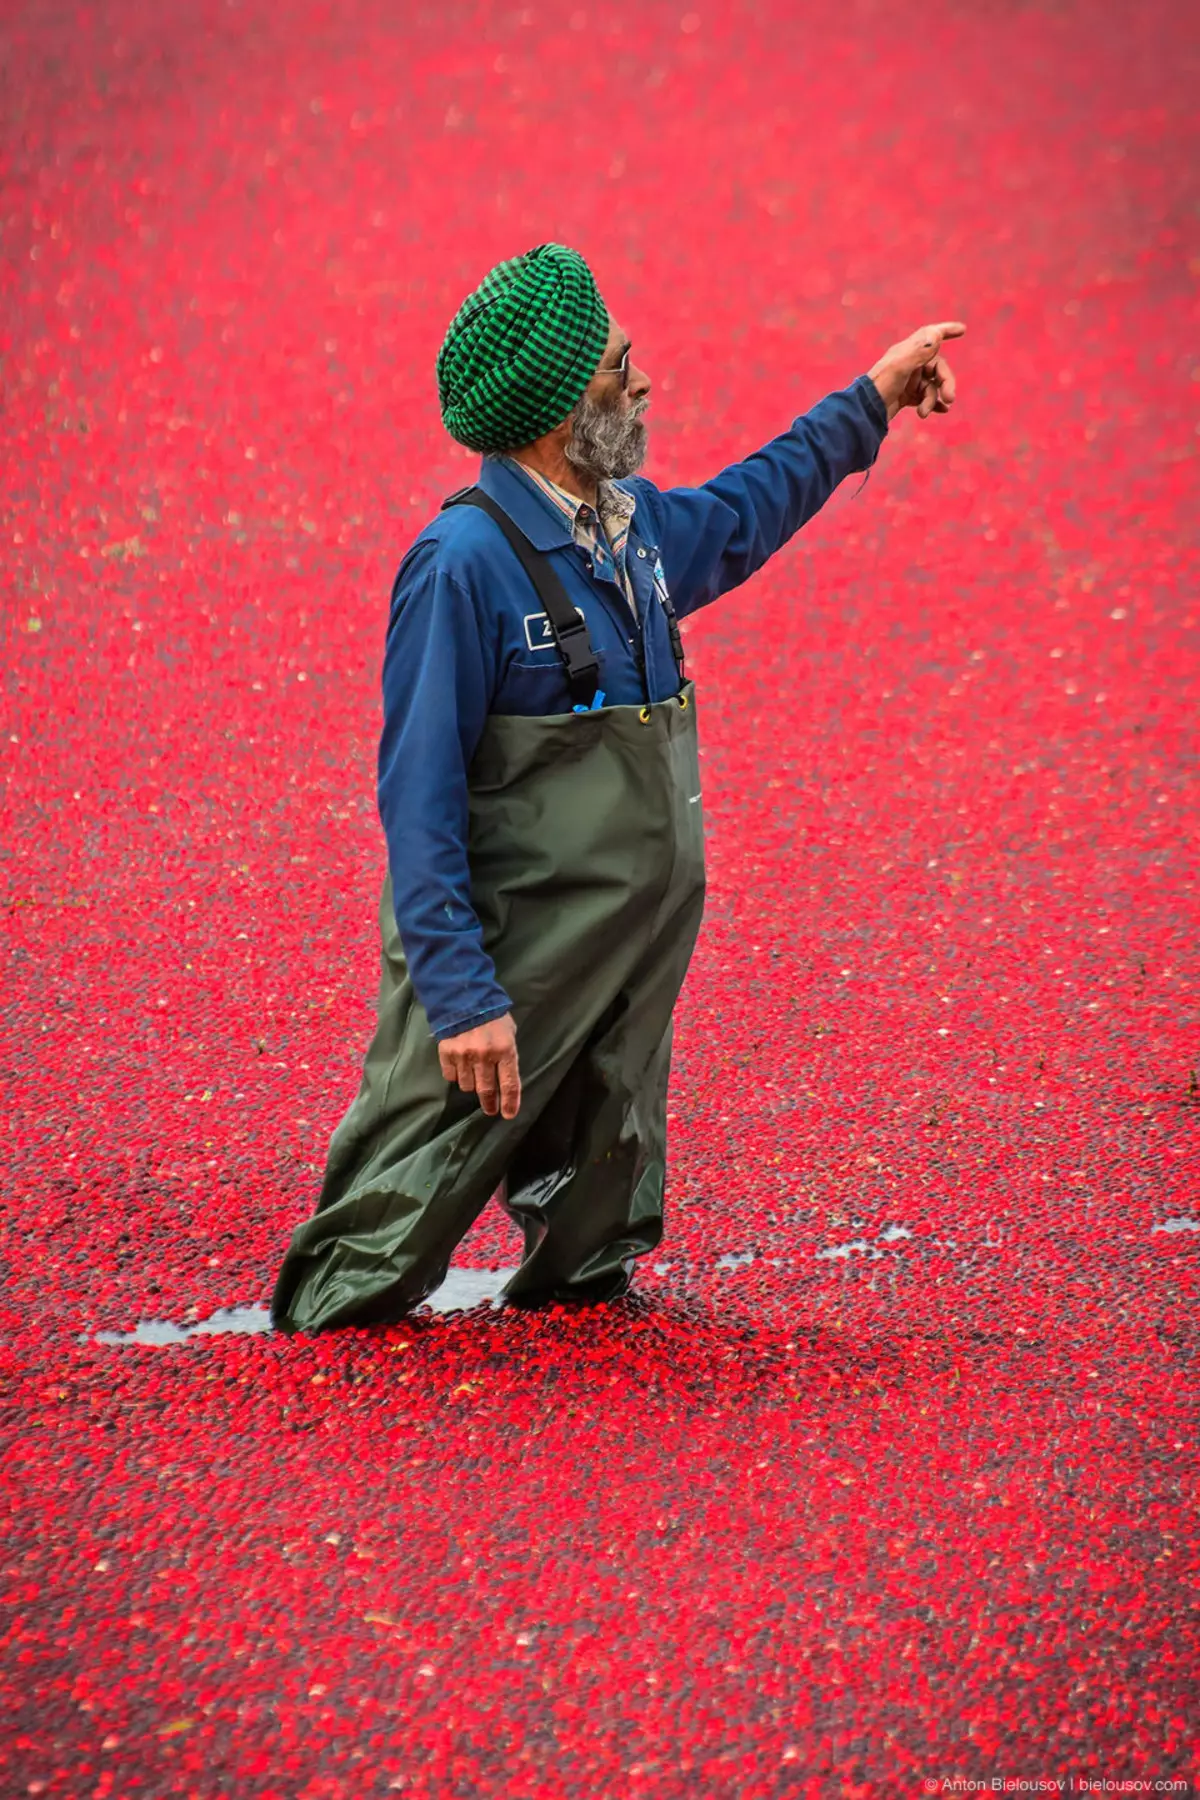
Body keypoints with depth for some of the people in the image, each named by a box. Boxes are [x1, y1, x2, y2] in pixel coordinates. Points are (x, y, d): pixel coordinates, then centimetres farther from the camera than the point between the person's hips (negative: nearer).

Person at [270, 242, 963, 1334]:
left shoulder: (639, 527, 7)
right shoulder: (465, 562, -18)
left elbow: (741, 514, 33)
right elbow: (420, 801, -19)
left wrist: (867, 404, 34)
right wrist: (463, 996, -24)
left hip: (638, 958, 8)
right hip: (507, 972, -8)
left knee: (591, 1256, 16)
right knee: (406, 1210, -2)